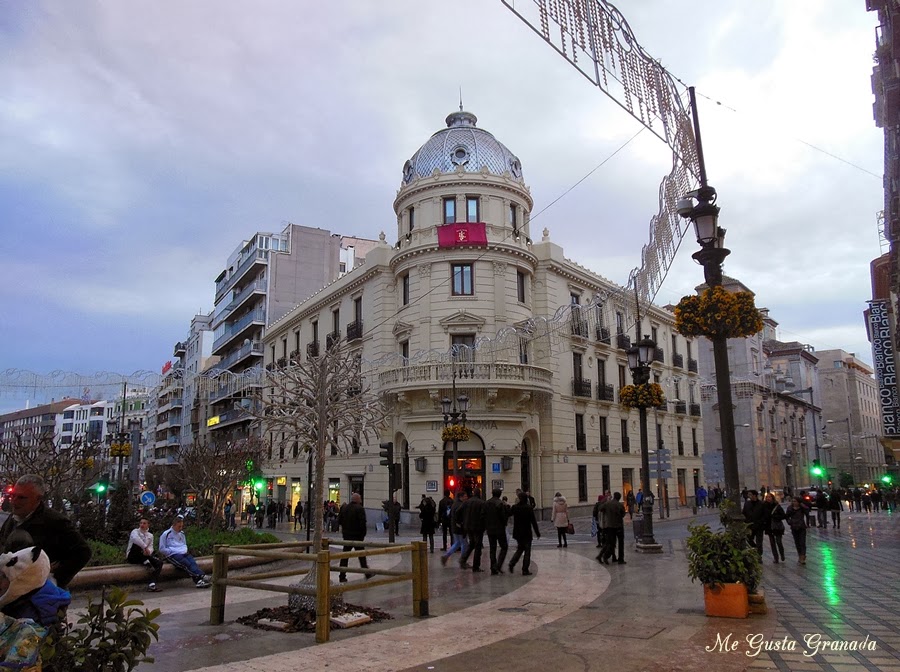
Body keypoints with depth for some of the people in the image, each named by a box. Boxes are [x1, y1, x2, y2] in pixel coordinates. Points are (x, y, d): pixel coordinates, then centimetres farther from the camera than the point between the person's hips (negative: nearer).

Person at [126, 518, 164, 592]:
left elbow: (151, 547, 1)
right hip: (133, 556, -4)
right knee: (136, 544, -35)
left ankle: (152, 585, -33)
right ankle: (147, 563, -28)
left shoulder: (150, 535, 15)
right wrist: (145, 547, -32)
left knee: (159, 561, -20)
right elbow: (135, 538, -26)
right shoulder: (135, 531, 0)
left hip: (145, 556, 5)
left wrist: (148, 551, -24)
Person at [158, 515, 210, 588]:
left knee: (193, 562, -28)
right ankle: (201, 577, -51)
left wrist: (185, 550, 12)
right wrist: (172, 551, -10)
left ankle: (199, 580, -49)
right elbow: (162, 549, 1)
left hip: (183, 554, 5)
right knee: (187, 564, -32)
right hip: (172, 555, -5)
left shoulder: (181, 534, 23)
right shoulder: (166, 534, 4)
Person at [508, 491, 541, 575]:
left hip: (517, 533, 4)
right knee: (527, 551, 6)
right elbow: (533, 521, -11)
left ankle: (512, 563, 4)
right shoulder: (529, 508, -14)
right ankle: (525, 570, 5)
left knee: (520, 549, 21)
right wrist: (537, 533, -4)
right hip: (526, 533, -4)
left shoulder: (515, 507, -4)